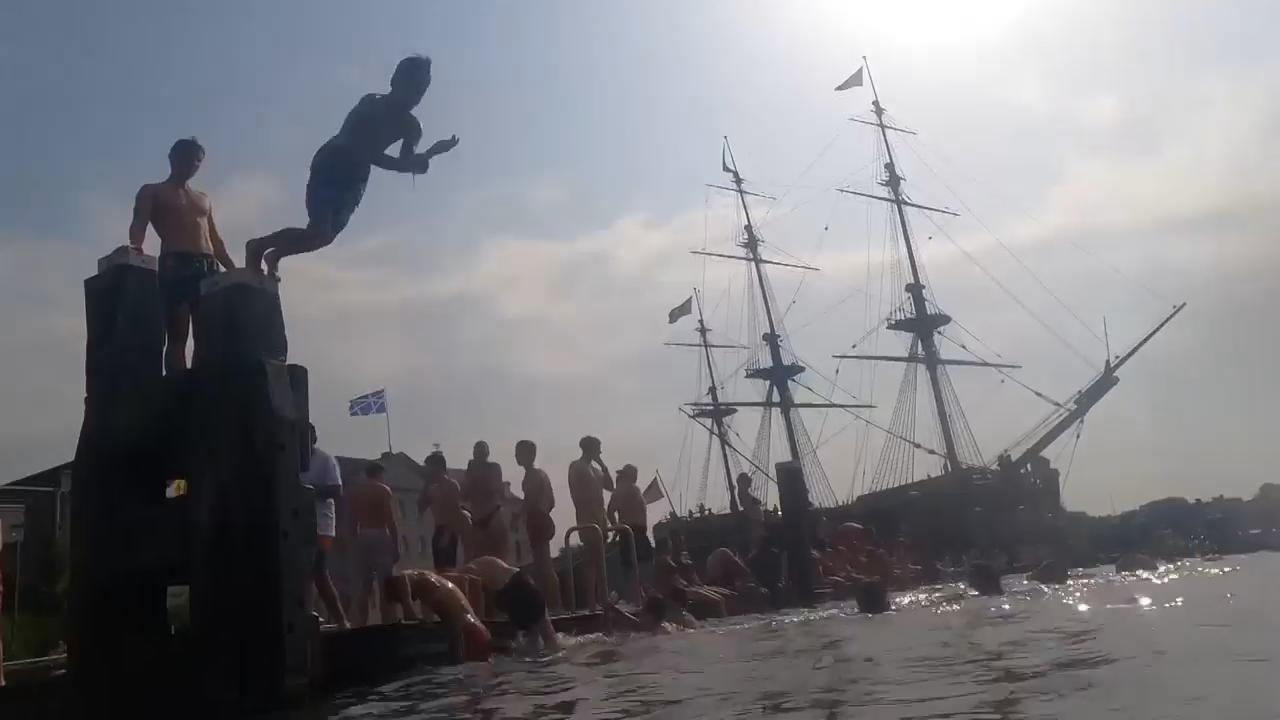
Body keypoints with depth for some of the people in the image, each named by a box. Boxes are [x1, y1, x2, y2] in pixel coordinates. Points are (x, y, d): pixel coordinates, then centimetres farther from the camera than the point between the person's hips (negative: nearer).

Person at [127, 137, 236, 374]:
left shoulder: (203, 199, 30)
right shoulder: (152, 192, 16)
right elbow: (139, 225, 0)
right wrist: (135, 248, -22)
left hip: (208, 269, 5)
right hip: (175, 266, -5)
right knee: (177, 337, -13)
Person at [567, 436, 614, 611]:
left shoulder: (595, 468, 20)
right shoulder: (576, 467, -5)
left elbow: (610, 486, 16)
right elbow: (575, 494, -13)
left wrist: (603, 466, 8)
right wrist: (584, 515, -18)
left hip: (599, 518, 8)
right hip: (587, 519, -8)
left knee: (599, 559, 9)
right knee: (591, 559, -11)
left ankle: (601, 598, 12)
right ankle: (591, 602, -11)